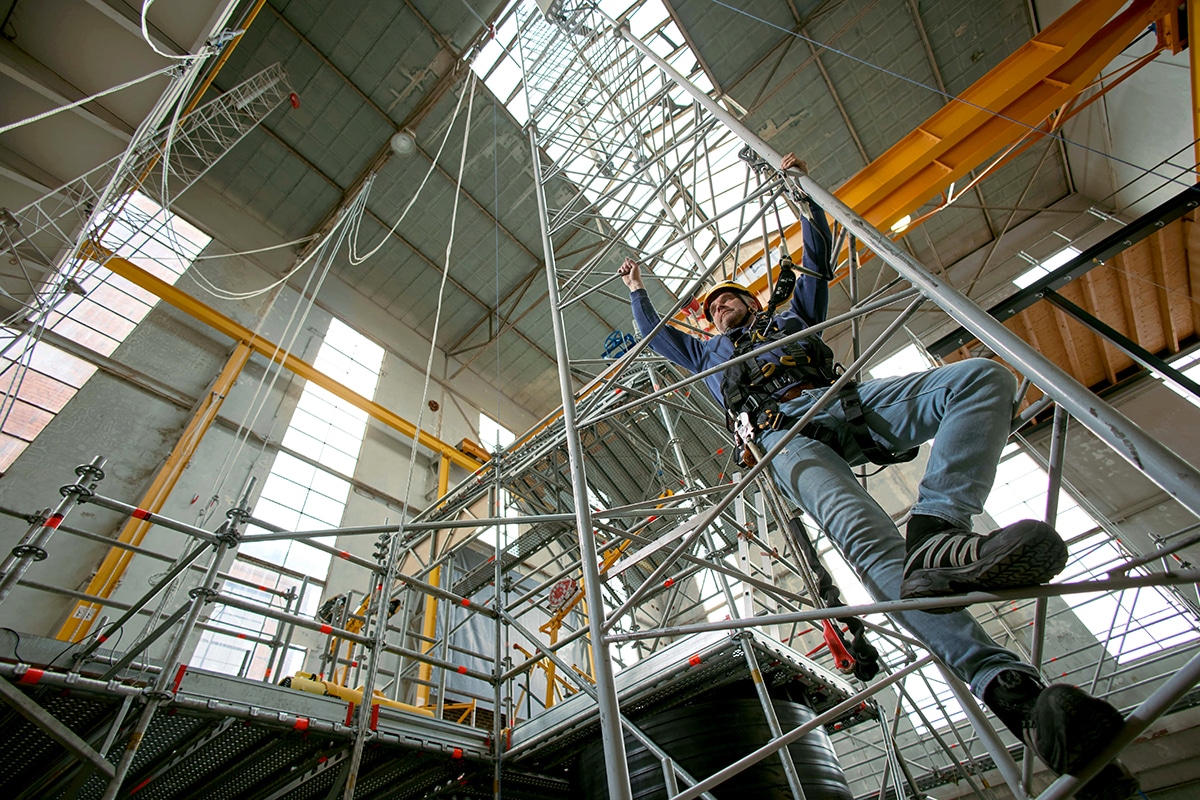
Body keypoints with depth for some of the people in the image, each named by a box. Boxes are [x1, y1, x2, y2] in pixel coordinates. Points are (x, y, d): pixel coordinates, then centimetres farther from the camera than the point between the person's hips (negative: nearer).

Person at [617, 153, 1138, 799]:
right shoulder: (707, 352, 40)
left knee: (985, 377, -25)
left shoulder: (791, 317, 41)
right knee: (857, 527, -35)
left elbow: (818, 260, 44)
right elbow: (655, 335, 48)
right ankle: (1014, 691, -53)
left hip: (847, 401, 4)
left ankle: (934, 534, -47)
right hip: (784, 435, -3)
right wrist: (636, 288, 57)